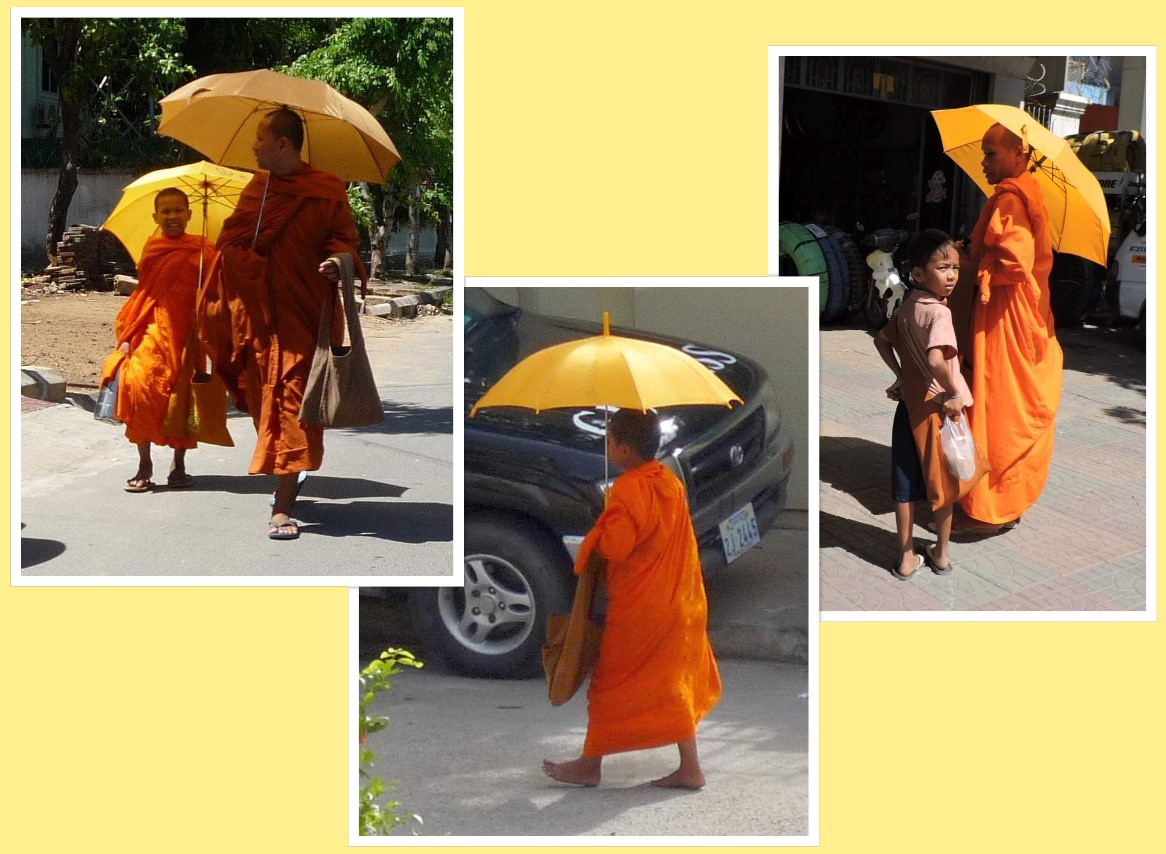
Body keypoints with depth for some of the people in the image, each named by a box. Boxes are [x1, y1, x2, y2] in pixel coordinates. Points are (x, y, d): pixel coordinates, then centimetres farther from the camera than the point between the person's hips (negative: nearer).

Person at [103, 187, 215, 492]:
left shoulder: (203, 250, 2)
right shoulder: (152, 249, 8)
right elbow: (143, 292, 13)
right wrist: (128, 334, 9)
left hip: (186, 333, -1)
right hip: (152, 330, 1)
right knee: (139, 383, -15)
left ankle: (179, 464, 19)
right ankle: (144, 465, -5)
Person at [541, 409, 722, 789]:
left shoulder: (628, 490, -19)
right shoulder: (671, 483, 6)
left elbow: (612, 547, -24)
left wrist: (590, 543, -4)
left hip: (636, 606, -7)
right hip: (676, 600, 7)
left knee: (612, 682, 6)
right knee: (675, 683, 12)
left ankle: (590, 764, 18)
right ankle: (690, 768, 12)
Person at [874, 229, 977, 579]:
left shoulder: (906, 308, 4)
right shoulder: (938, 312, -21)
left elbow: (881, 340, 18)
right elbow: (936, 360, -34)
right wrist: (954, 394, -22)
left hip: (909, 403, 6)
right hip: (937, 406, -6)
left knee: (905, 484, 10)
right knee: (943, 483, 12)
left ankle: (907, 558, 18)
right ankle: (941, 553, 25)